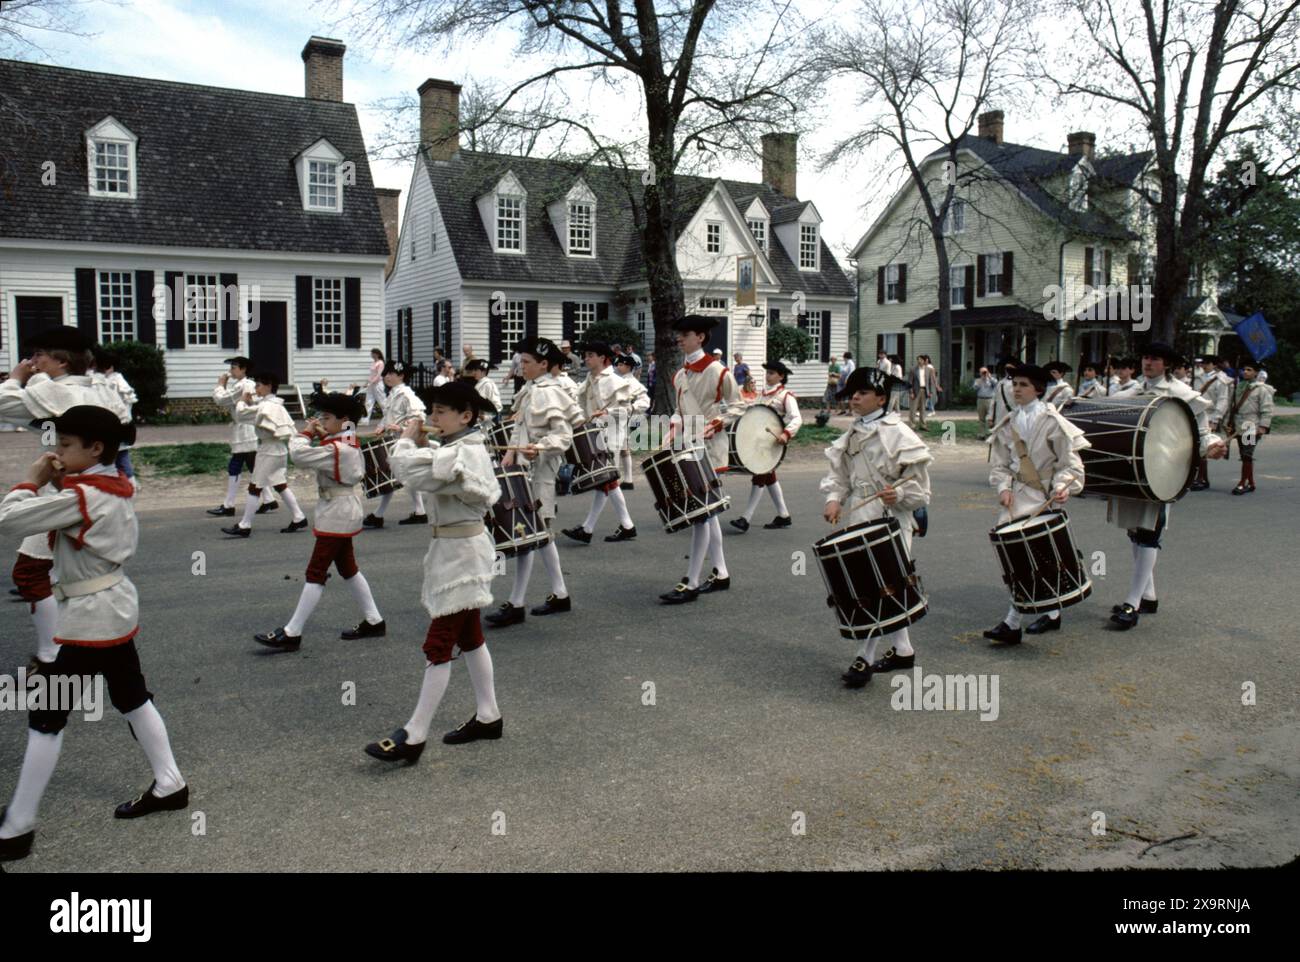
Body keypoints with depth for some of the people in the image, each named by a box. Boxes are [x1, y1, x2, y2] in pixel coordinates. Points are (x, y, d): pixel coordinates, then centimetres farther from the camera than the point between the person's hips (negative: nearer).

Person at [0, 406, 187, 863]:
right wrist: (53, 483, -3)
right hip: (115, 608, 9)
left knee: (46, 718, 0)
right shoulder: (119, 489, 3)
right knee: (133, 699, 18)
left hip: (89, 617, -9)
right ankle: (169, 784, 27)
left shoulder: (80, 496, -22)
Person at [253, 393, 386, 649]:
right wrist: (320, 435, 2)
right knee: (348, 569, 18)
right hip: (344, 512, 10)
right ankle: (374, 621, 23)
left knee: (316, 574, -6)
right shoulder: (348, 442, 8)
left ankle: (291, 634, -1)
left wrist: (306, 433, -12)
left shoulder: (337, 449, -22)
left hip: (336, 515, -10)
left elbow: (299, 455, -28)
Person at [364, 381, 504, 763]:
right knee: (469, 637, 17)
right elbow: (435, 471, 16)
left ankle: (414, 736, -2)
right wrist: (422, 444, 1)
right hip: (463, 549, 11)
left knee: (438, 645, -7)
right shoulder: (470, 449, 12)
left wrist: (407, 440, -10)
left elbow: (410, 470, -28)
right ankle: (487, 716, 27)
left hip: (459, 552, -11)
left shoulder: (460, 454, -20)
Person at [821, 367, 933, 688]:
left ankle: (864, 659, 1)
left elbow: (918, 482, -9)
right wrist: (834, 499, -8)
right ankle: (902, 650, 29)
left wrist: (899, 494, -26)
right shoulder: (851, 436, 10)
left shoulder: (898, 434, -10)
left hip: (888, 520, -7)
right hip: (857, 518, 7)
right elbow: (839, 474, 10)